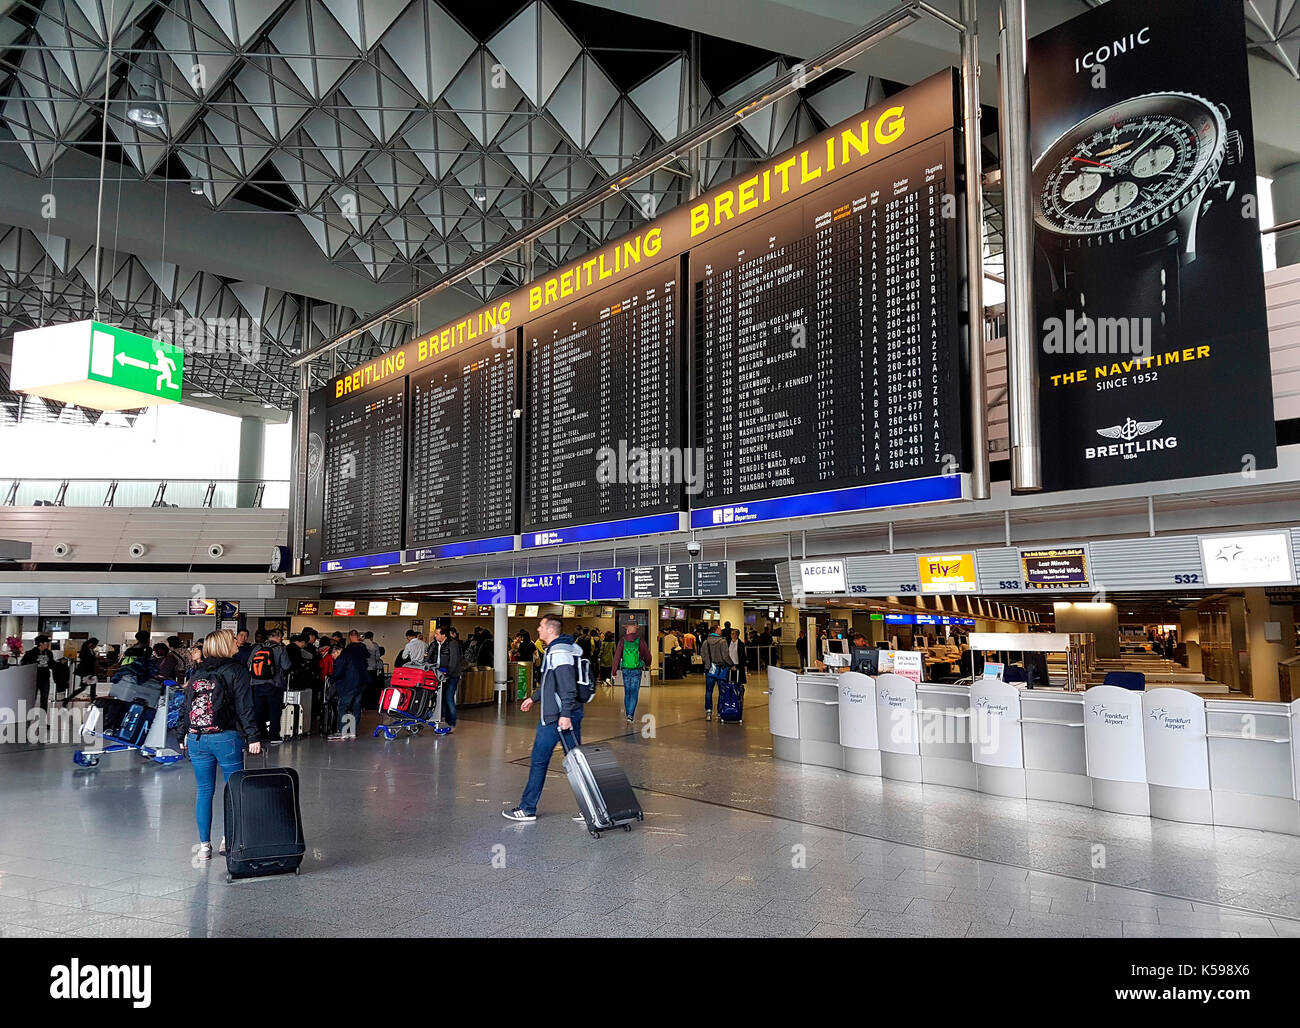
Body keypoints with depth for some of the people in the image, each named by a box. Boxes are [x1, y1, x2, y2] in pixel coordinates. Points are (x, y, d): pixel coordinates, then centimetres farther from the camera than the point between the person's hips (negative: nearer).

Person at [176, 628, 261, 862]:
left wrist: (182, 736, 20)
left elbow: (184, 706, 14)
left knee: (203, 791, 10)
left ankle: (204, 845, 13)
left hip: (196, 739, 5)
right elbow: (245, 707, -9)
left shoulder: (197, 672, 13)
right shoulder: (236, 669, -2)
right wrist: (253, 736, -9)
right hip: (226, 738, -5)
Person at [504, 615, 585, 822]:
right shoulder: (560, 649, 16)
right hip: (569, 714, 10)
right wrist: (533, 698, 34)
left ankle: (527, 809, 12)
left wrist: (565, 714, -27)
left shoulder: (558, 652, -16)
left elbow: (568, 687, -24)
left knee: (539, 762, 2)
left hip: (555, 717, -10)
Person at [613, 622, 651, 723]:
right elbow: (647, 655, 5)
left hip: (625, 670, 2)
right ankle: (630, 715, -11)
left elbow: (617, 656, -4)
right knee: (634, 693, 0)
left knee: (627, 693, 15)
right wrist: (647, 664, 26)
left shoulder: (622, 641, -2)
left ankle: (628, 714, 22)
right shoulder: (640, 641, -4)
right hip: (637, 670, -2)